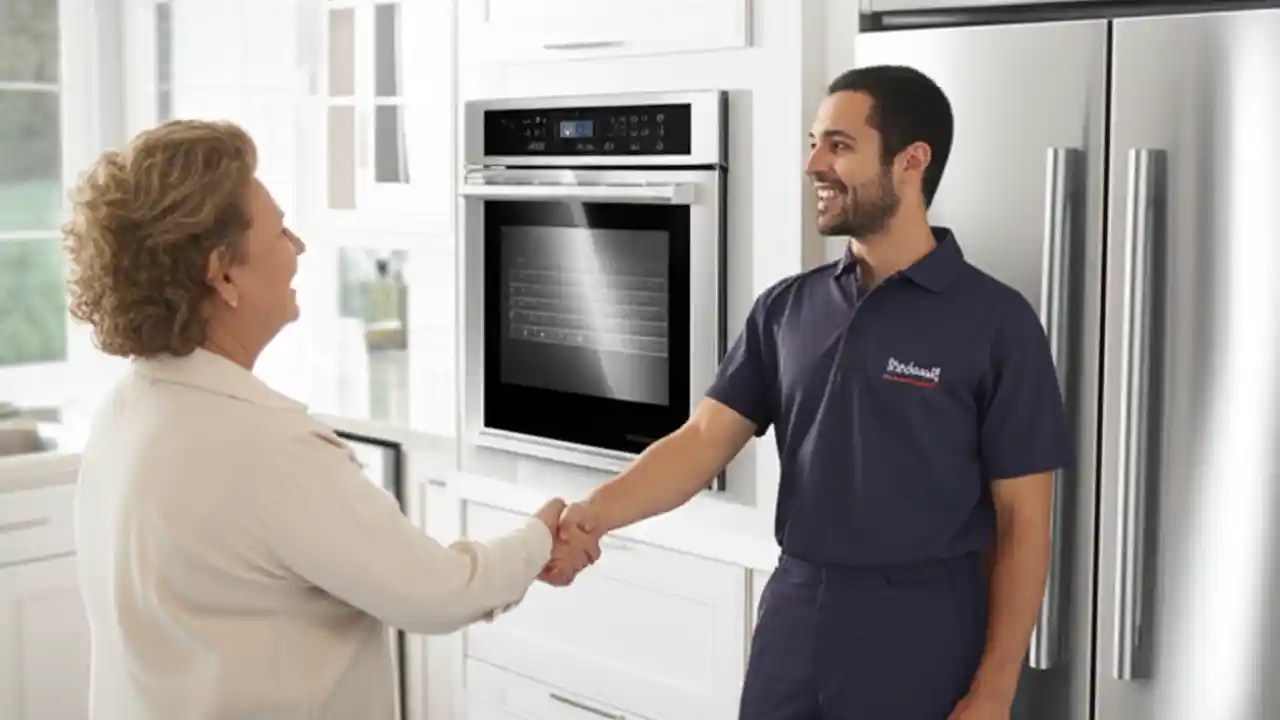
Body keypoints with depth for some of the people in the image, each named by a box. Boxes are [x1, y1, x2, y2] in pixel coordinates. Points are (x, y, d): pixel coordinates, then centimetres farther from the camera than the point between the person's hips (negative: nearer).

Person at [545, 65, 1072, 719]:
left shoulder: (994, 321, -8)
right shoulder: (786, 309, 5)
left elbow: (1021, 521, -7)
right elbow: (704, 438, 0)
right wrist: (595, 512, -18)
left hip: (921, 632, -4)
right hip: (793, 617, 4)